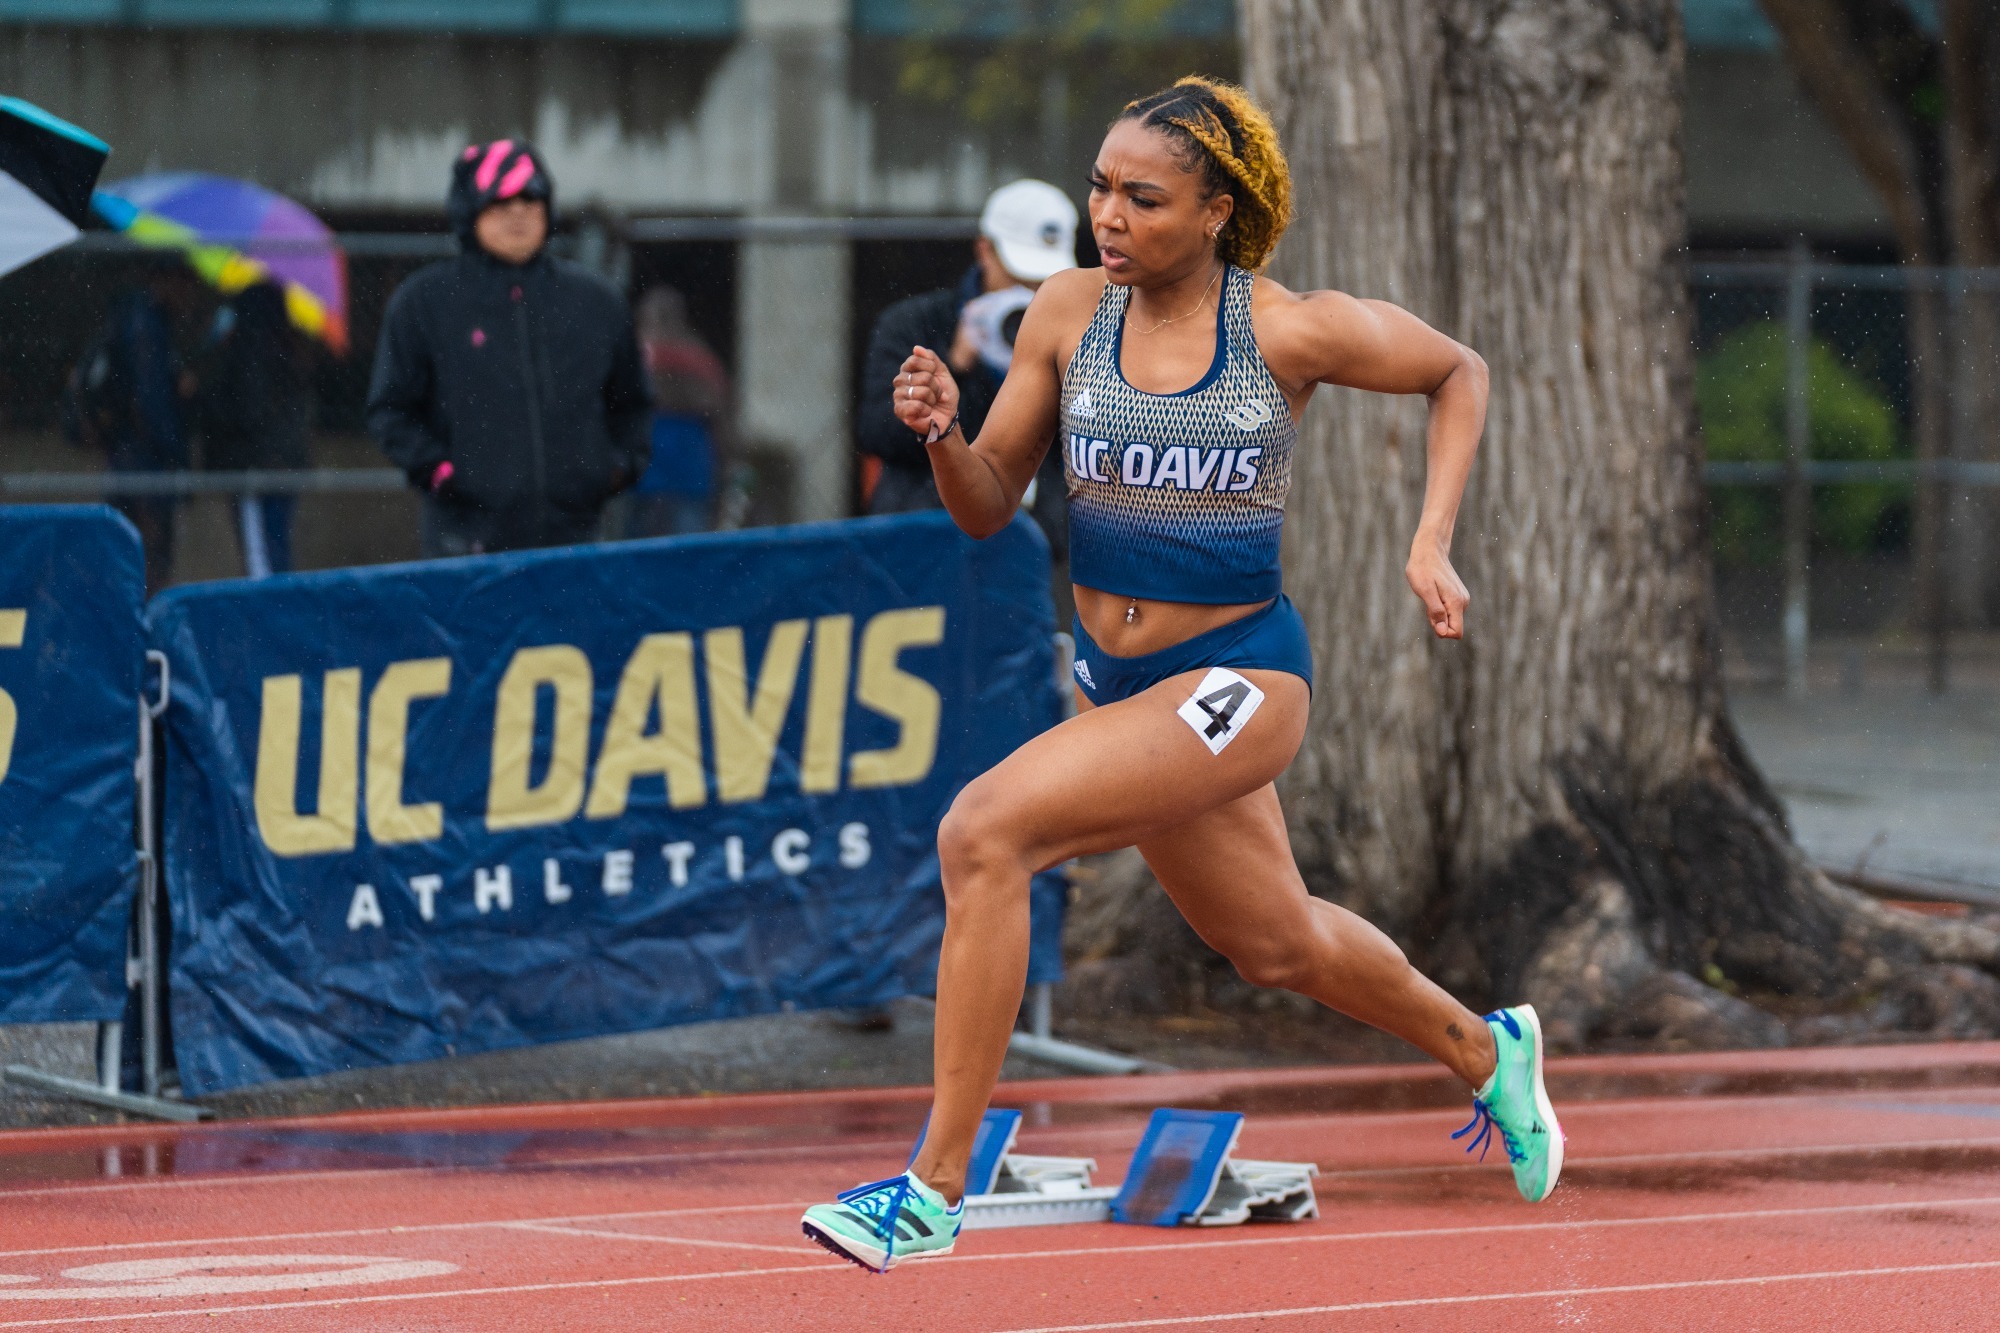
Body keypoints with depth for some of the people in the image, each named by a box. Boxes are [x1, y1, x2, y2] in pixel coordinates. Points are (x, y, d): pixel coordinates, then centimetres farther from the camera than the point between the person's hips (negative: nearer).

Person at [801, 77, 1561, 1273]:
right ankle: (1485, 1051, 54)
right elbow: (988, 508, 4)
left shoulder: (1292, 332, -13)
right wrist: (942, 432, -18)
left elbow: (1460, 373, 5)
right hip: (1116, 678, 6)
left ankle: (935, 1186, -19)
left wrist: (1432, 545, -5)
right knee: (1275, 942, 25)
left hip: (1238, 681, -6)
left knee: (986, 831, -25)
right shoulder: (1069, 313, -2)